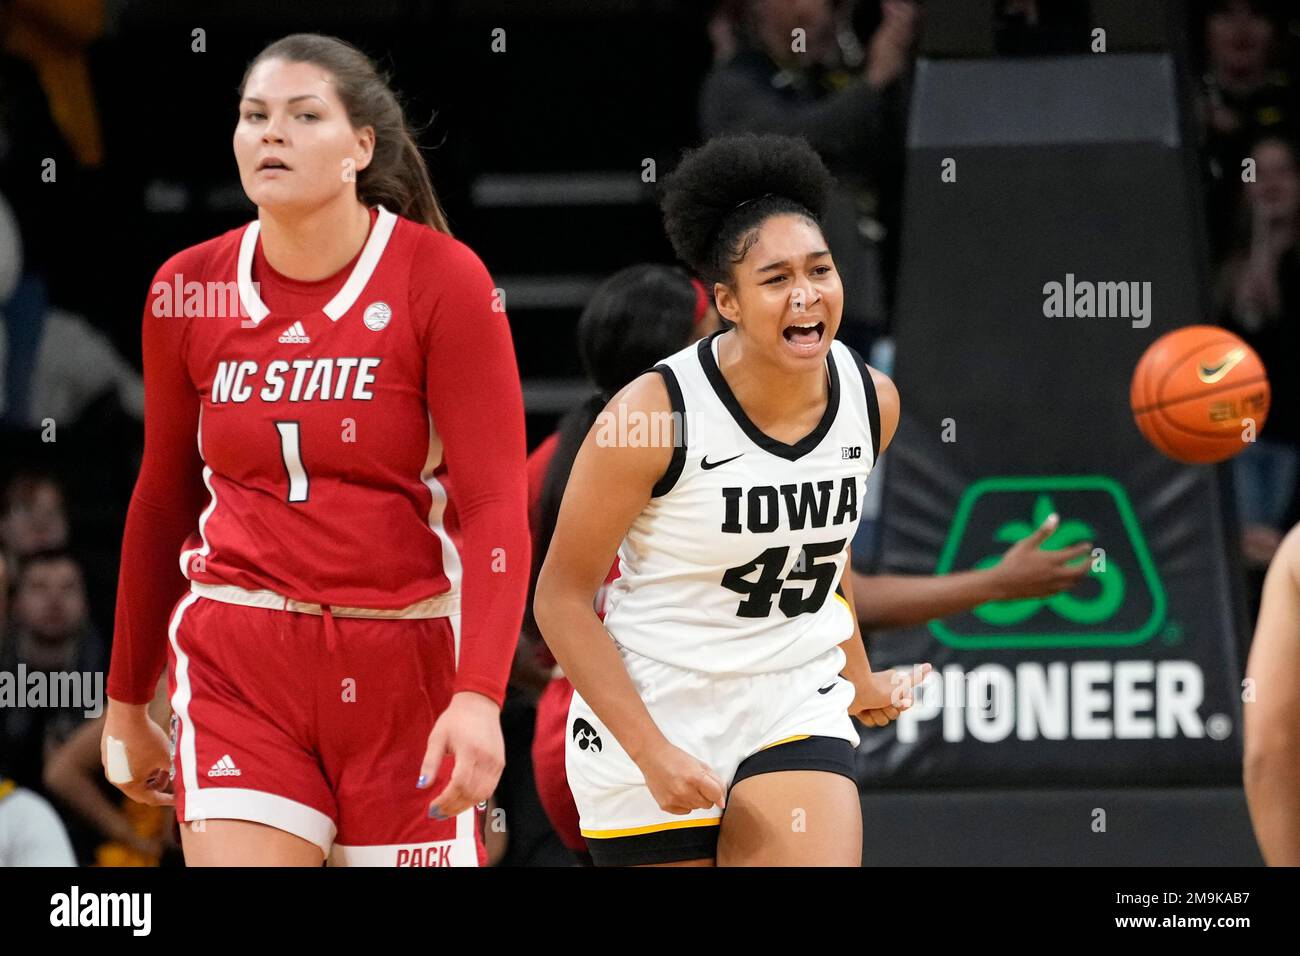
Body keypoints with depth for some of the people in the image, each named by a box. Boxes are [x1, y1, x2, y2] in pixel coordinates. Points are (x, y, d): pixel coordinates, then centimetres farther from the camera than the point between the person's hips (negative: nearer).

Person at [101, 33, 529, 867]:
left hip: (404, 665, -2)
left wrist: (479, 696, -24)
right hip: (235, 665, 2)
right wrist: (127, 703, 21)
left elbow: (495, 506, -11)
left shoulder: (443, 280, -6)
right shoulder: (188, 290, 4)